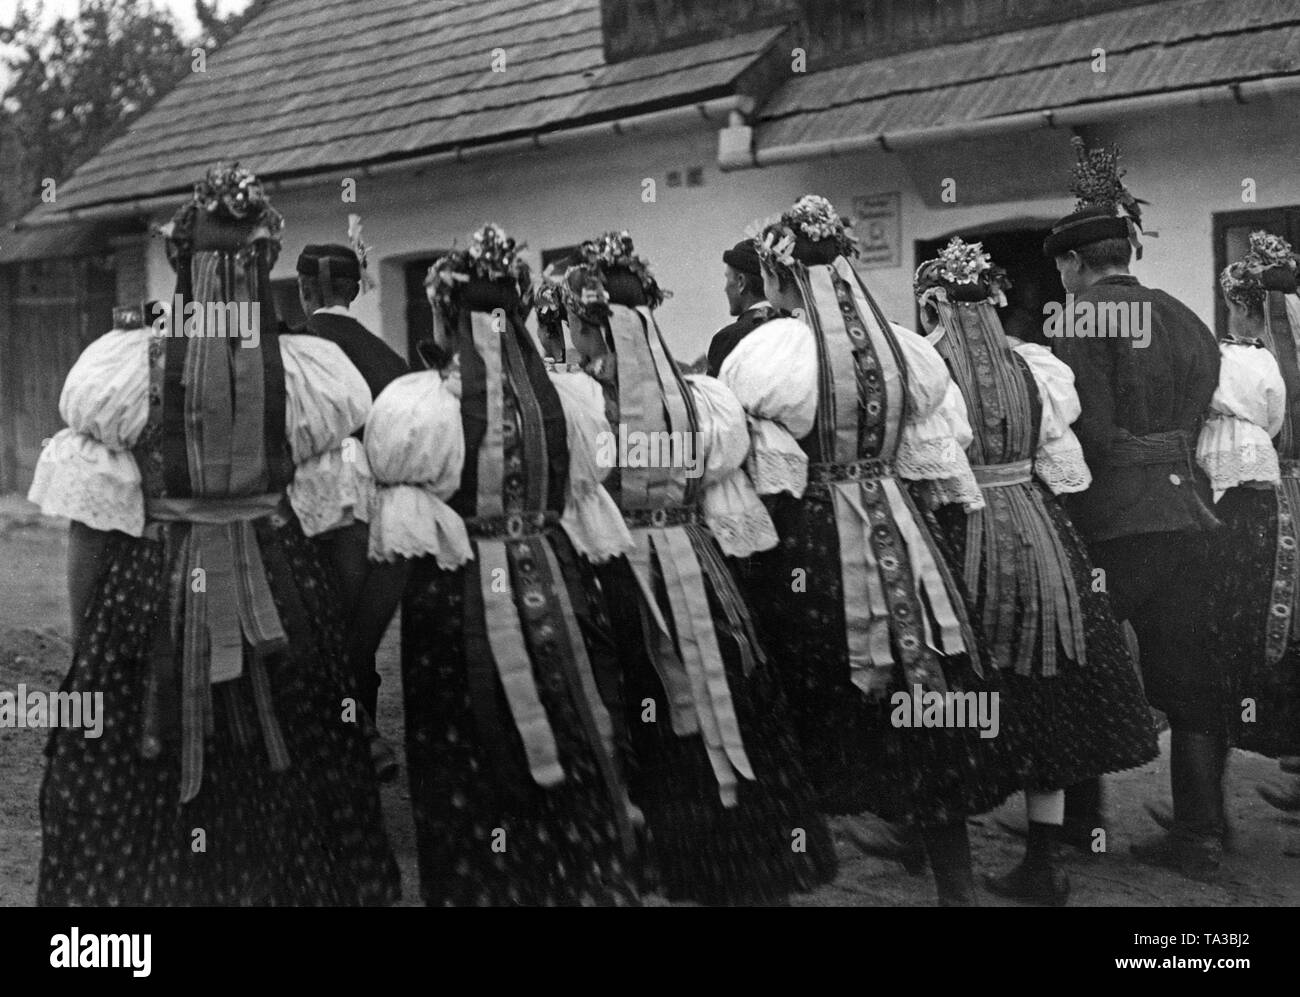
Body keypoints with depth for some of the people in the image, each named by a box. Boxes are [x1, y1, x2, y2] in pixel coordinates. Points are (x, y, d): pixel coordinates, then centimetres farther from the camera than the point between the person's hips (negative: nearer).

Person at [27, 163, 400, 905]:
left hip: (154, 590, -1)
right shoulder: (310, 374, -6)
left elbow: (91, 528, -5)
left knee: (141, 798, 12)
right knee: (279, 786, 15)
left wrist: (83, 641, 7)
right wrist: (330, 632, 14)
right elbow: (325, 516, 1)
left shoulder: (127, 368, -9)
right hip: (280, 594, 2)